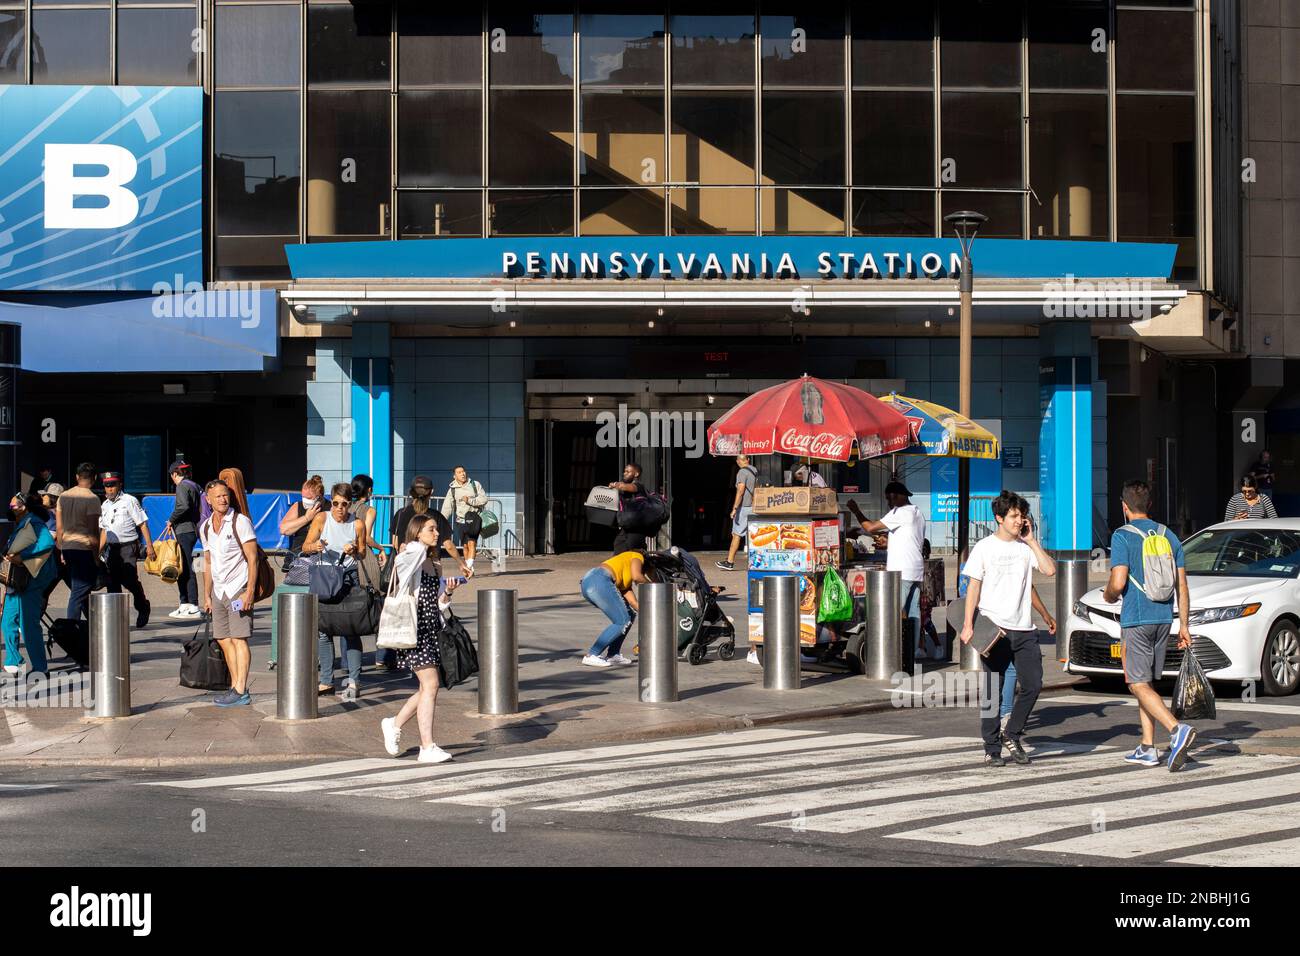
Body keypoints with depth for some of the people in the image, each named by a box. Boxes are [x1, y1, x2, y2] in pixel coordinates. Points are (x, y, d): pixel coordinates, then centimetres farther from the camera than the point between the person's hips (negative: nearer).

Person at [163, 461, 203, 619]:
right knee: (181, 569, 15)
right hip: (192, 530, 10)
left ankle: (193, 608, -11)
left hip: (184, 532, -9)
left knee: (187, 570, -9)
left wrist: (171, 521, -12)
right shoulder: (195, 486, 17)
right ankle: (184, 604, 19)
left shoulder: (182, 486, -9)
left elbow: (183, 506, -25)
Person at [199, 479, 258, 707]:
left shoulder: (240, 522, -8)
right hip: (218, 590, 7)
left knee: (238, 639, -10)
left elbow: (252, 559, -10)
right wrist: (206, 596, 16)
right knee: (224, 641, 6)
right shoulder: (205, 528, 11)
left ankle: (241, 692, -12)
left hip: (238, 588, -7)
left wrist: (249, 592, -18)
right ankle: (234, 687, 12)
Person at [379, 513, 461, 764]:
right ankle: (427, 748, -7)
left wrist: (447, 593, 2)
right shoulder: (408, 558, -6)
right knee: (430, 685, -11)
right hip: (414, 627, -8)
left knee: (428, 687, 10)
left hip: (431, 628, 8)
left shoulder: (434, 565, 17)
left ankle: (394, 724, 30)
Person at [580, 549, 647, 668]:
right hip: (599, 581, -9)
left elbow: (633, 603, 24)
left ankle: (613, 655, 15)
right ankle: (591, 656, -7)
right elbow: (636, 576, -3)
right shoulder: (637, 556, 17)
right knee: (622, 622, -4)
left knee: (630, 615, 18)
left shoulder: (626, 581, 36)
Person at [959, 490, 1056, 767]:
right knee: (991, 692, 1)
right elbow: (974, 587, 0)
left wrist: (1031, 540, -1)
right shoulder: (984, 547, 0)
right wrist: (968, 624, -8)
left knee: (1033, 685, -1)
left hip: (1024, 629, 4)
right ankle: (992, 749, 7)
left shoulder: (1026, 547, 10)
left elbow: (1050, 570, -3)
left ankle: (1012, 734, 17)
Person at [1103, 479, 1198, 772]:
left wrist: (1108, 596, 6)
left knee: (1139, 684, -6)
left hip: (1136, 620, -6)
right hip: (1164, 618, 7)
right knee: (1147, 682, 15)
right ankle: (1147, 748, 15)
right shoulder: (1169, 536, 10)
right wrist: (1183, 626, 14)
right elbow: (1182, 586, 10)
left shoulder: (1123, 537, -9)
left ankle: (1178, 729, -26)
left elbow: (1118, 582, -17)